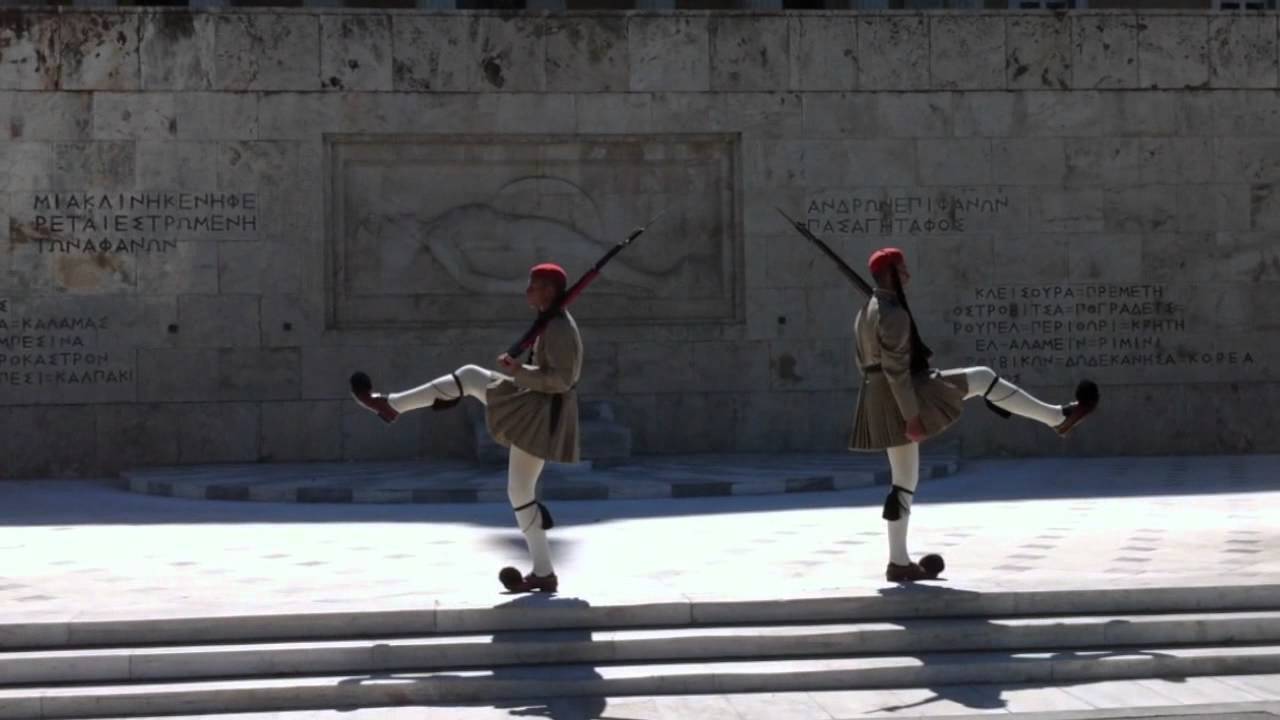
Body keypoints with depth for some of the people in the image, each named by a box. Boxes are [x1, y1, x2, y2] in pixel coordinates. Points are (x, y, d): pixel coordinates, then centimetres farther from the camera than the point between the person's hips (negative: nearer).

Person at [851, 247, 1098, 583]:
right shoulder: (893, 314, -17)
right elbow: (897, 369, -22)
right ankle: (1058, 416, 7)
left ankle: (899, 562, 14)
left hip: (880, 401, 10)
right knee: (982, 378, 1)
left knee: (904, 481, 13)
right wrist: (912, 415, -22)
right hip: (905, 396, -10)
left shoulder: (867, 312, 15)